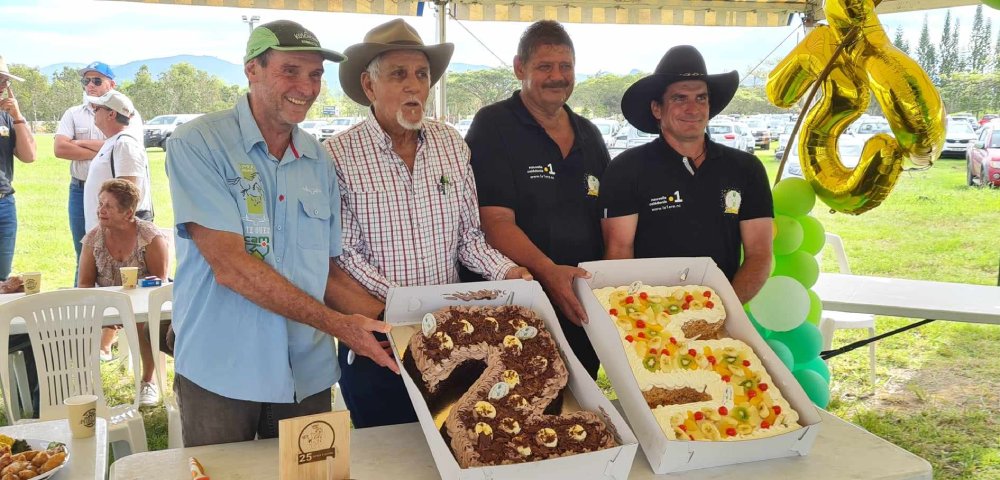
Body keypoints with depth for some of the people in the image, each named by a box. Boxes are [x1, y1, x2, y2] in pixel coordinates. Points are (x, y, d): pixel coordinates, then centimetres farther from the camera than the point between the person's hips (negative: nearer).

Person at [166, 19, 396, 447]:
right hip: (219, 373, -4)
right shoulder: (197, 144, -11)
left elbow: (328, 270, 8)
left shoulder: (319, 160, 5)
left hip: (307, 375, 5)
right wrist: (335, 323, -20)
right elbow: (229, 266, -20)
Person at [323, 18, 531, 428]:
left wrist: (505, 271, -10)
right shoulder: (338, 156, -10)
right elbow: (344, 256, -12)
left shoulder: (451, 144, 3)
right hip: (377, 339, -3)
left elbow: (467, 233, 7)